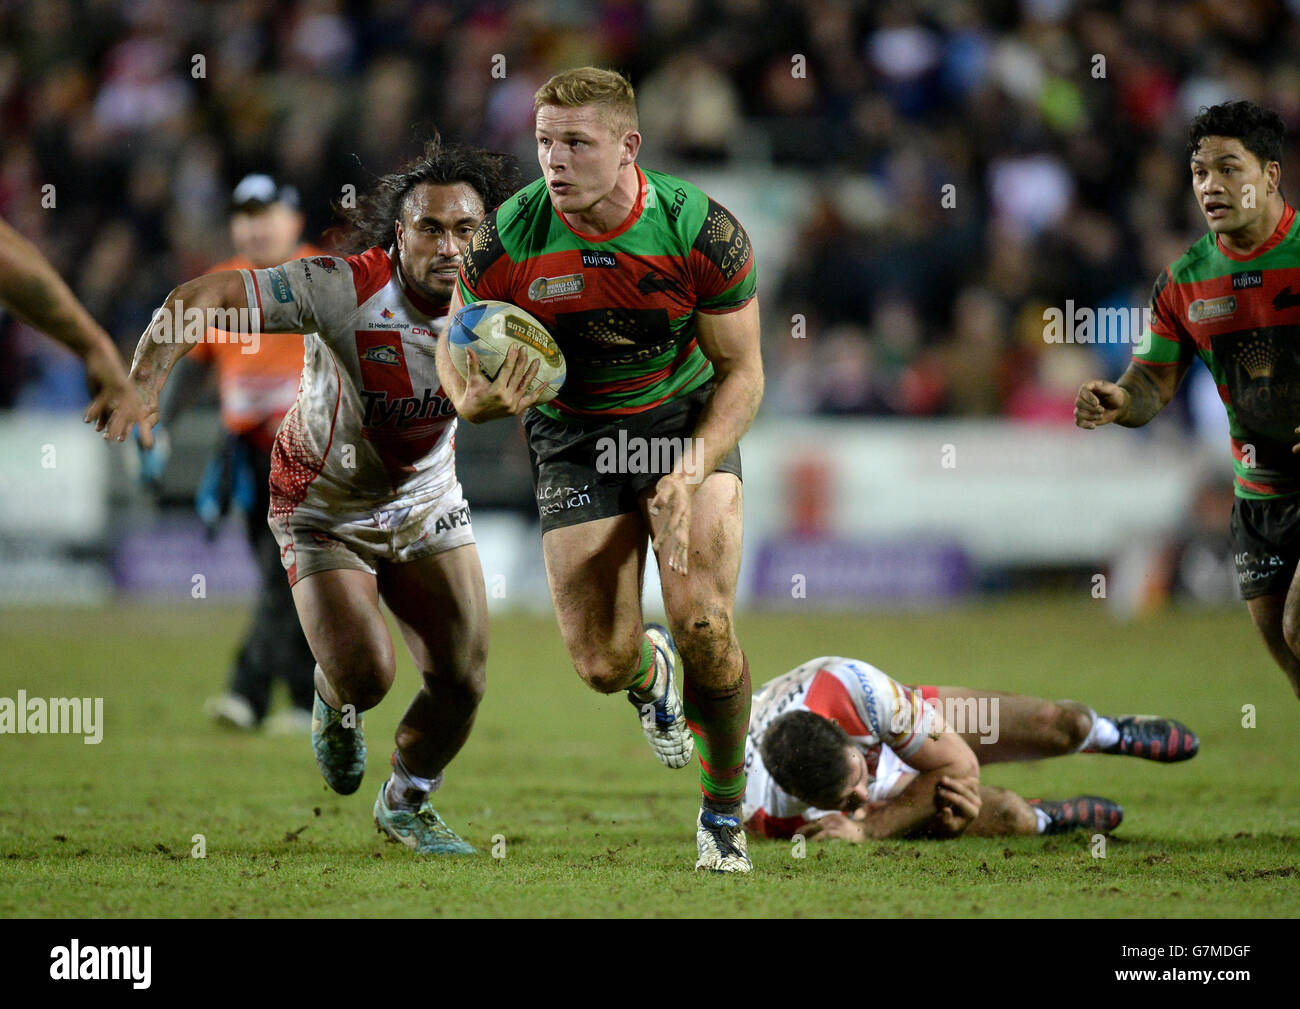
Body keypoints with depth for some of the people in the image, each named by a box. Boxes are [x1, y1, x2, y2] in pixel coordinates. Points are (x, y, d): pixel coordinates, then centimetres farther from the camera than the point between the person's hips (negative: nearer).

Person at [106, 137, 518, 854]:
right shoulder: (348, 289, -32)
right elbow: (204, 296, -35)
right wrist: (146, 375, -50)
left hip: (427, 504, 4)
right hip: (323, 511, -4)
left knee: (461, 680, -2)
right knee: (365, 674, -18)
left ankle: (405, 805, 30)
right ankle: (335, 704, 25)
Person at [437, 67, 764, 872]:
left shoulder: (702, 231, -21)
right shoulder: (505, 241, -20)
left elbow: (742, 372, -10)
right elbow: (456, 351, -6)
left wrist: (688, 474, -23)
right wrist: (479, 401, -30)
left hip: (688, 418, -1)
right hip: (572, 435, 1)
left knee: (703, 624, -19)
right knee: (602, 664, -6)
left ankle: (725, 808, 7)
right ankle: (651, 673, 36)